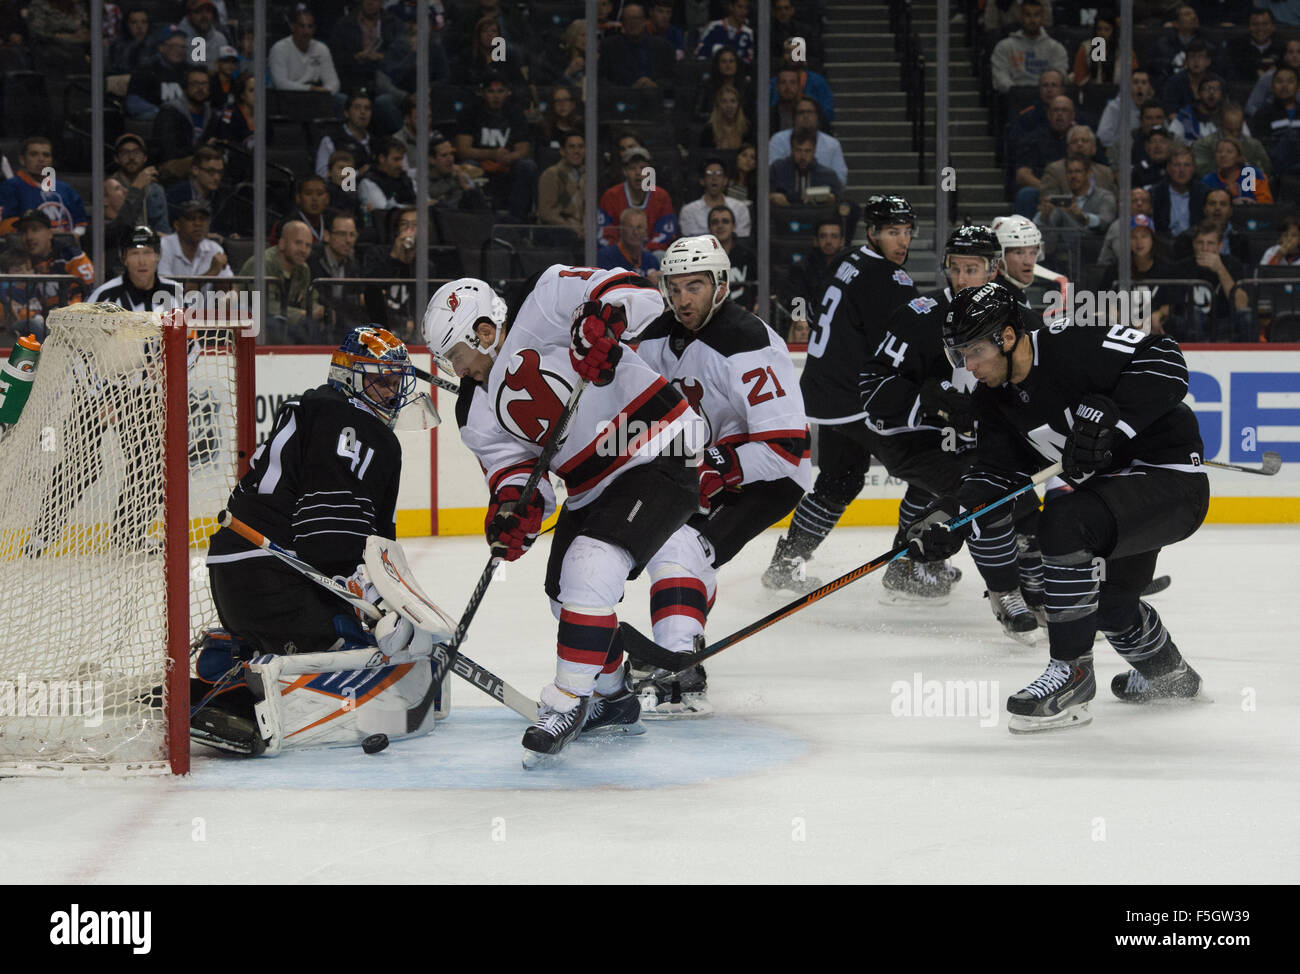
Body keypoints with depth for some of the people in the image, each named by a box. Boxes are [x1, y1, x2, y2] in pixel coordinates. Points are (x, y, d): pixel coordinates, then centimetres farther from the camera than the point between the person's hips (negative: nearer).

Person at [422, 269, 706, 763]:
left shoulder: (543, 309, -16)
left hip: (659, 458, -10)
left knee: (589, 569, -22)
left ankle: (568, 702, -12)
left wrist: (601, 320, -42)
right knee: (565, 591, 16)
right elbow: (511, 463, 0)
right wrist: (513, 503, -22)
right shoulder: (478, 413, 7)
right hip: (591, 489, 10)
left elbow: (638, 294, -22)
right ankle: (611, 697, 36)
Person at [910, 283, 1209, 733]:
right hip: (1112, 485, 10)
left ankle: (1072, 670, -20)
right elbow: (997, 470, -2)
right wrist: (954, 515, -18)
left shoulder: (1074, 347, -23)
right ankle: (1168, 674, 57)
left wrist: (1107, 416, -36)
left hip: (1170, 475, -10)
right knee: (1106, 596, 26)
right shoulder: (994, 398, 3)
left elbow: (1164, 360, -28)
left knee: (1065, 522, -31)